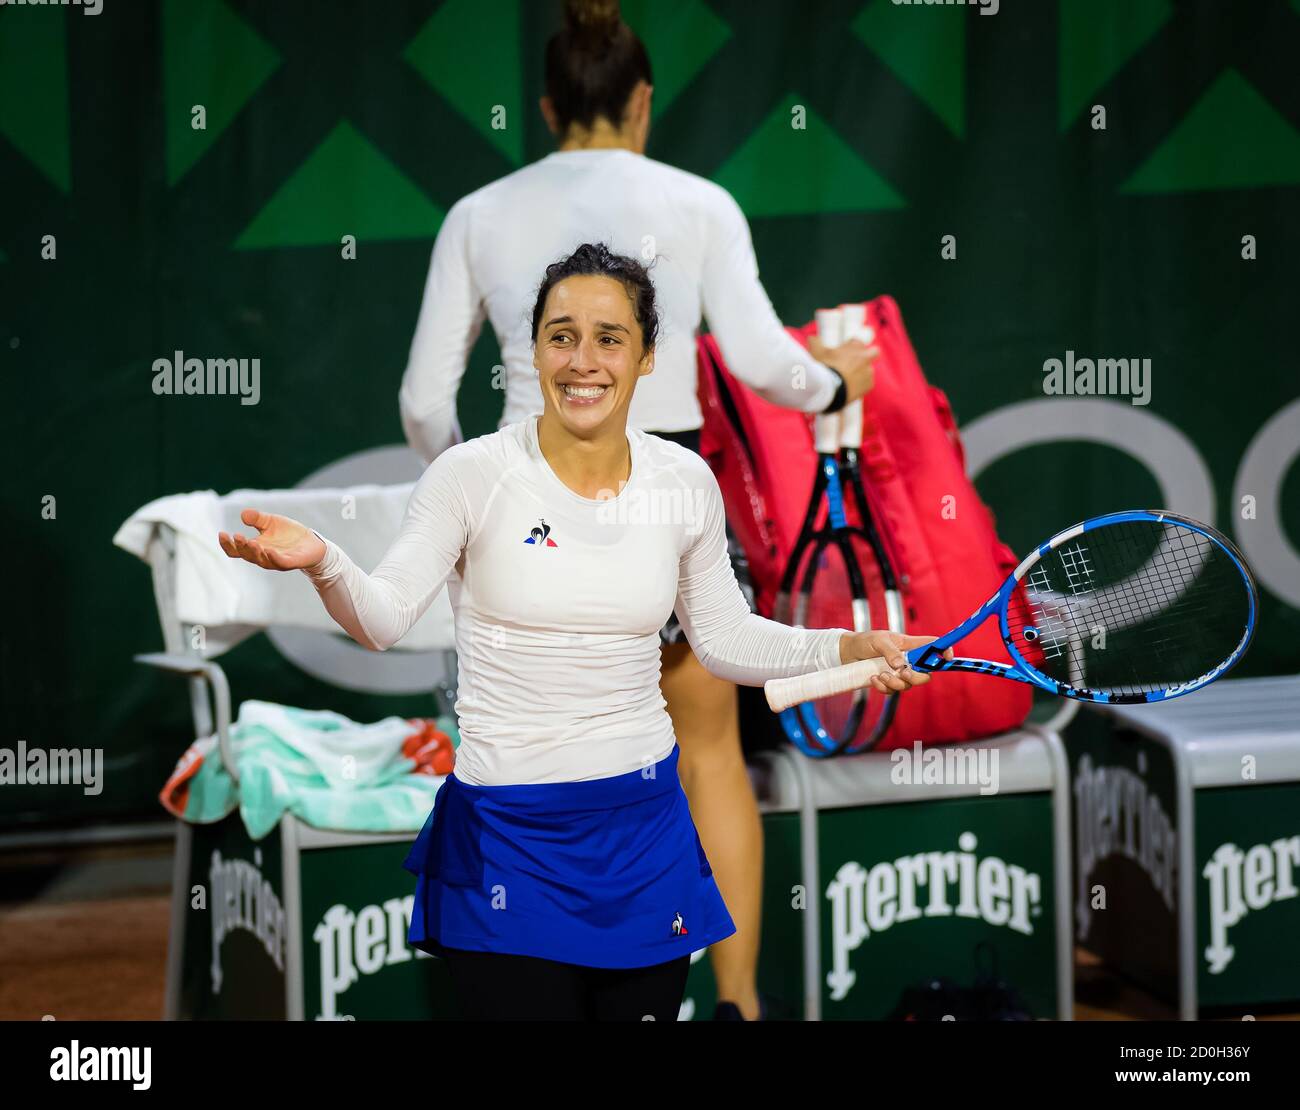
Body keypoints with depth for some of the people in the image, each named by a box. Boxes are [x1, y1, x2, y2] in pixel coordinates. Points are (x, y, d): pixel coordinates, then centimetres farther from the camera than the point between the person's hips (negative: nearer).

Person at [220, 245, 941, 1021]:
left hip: (644, 825, 4)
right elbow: (383, 619, -17)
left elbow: (725, 639, 13)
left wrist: (847, 648, 2)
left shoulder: (686, 483, 1)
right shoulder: (472, 475, -9)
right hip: (507, 833, -3)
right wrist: (321, 561, -36)